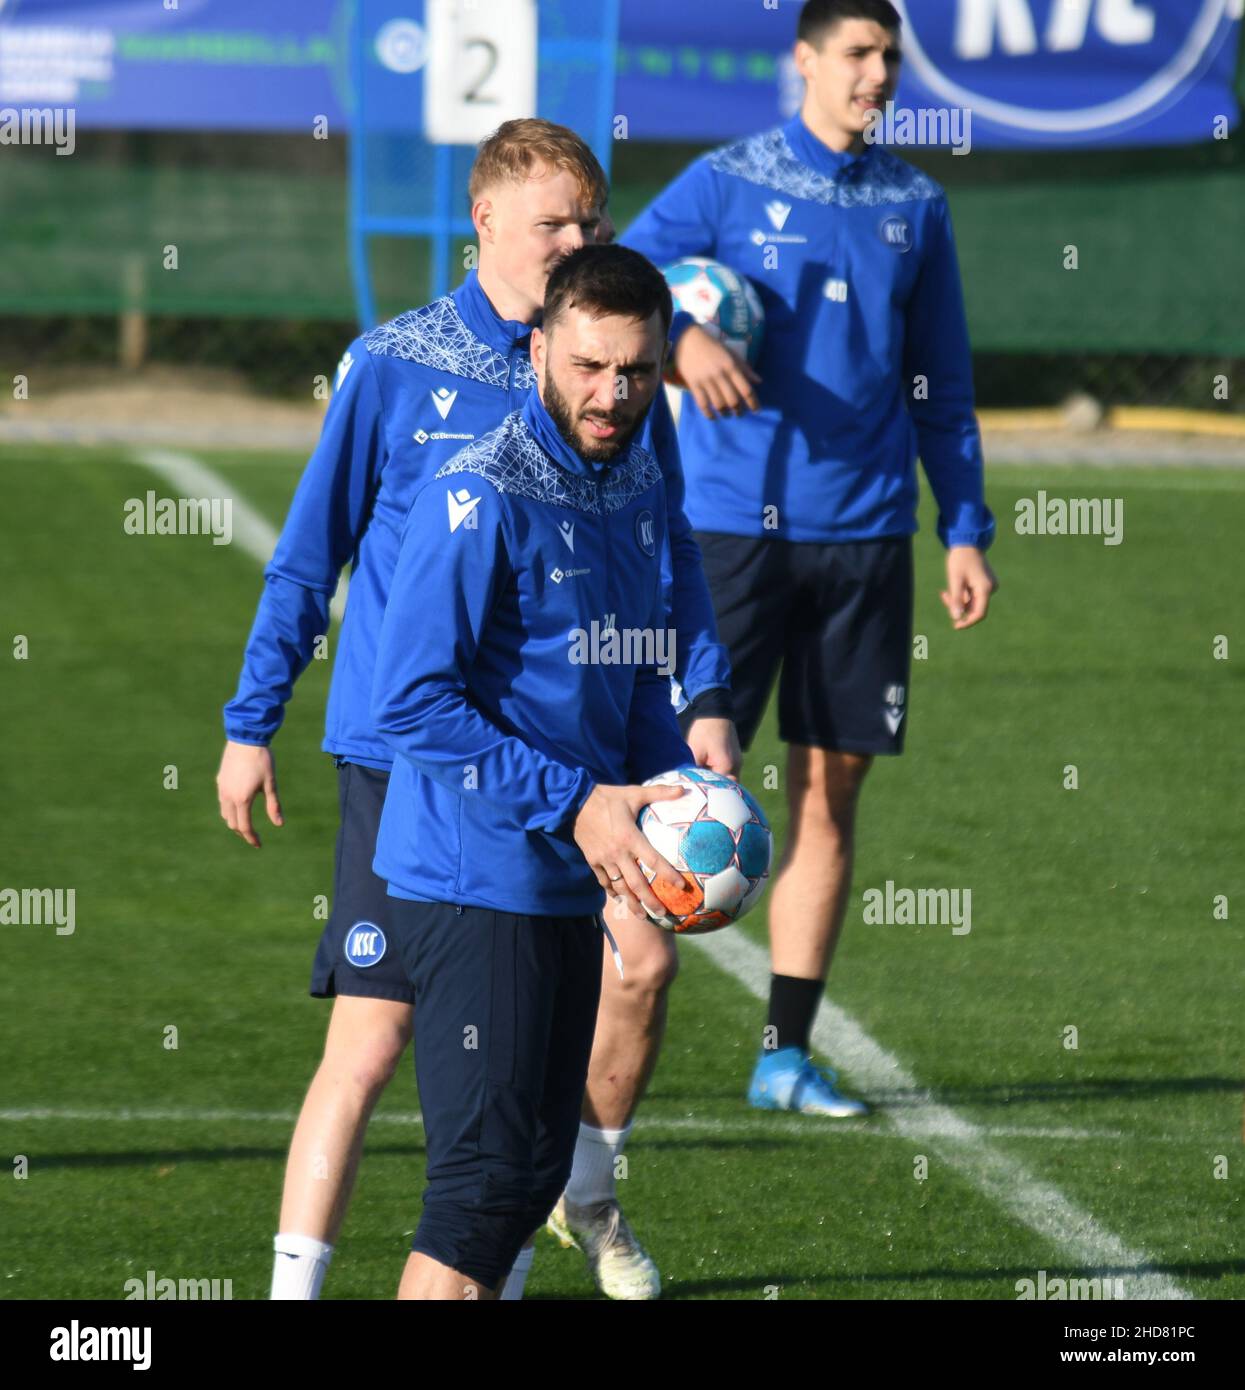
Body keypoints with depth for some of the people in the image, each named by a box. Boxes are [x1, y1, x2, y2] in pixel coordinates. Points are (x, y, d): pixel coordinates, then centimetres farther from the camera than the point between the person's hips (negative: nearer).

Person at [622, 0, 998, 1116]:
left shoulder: (915, 207, 12)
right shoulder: (728, 183, 1)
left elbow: (943, 385, 17)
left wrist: (967, 531, 11)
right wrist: (681, 335, -30)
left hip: (866, 533, 4)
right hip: (735, 522, -4)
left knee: (830, 793, 5)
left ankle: (787, 1055, 11)